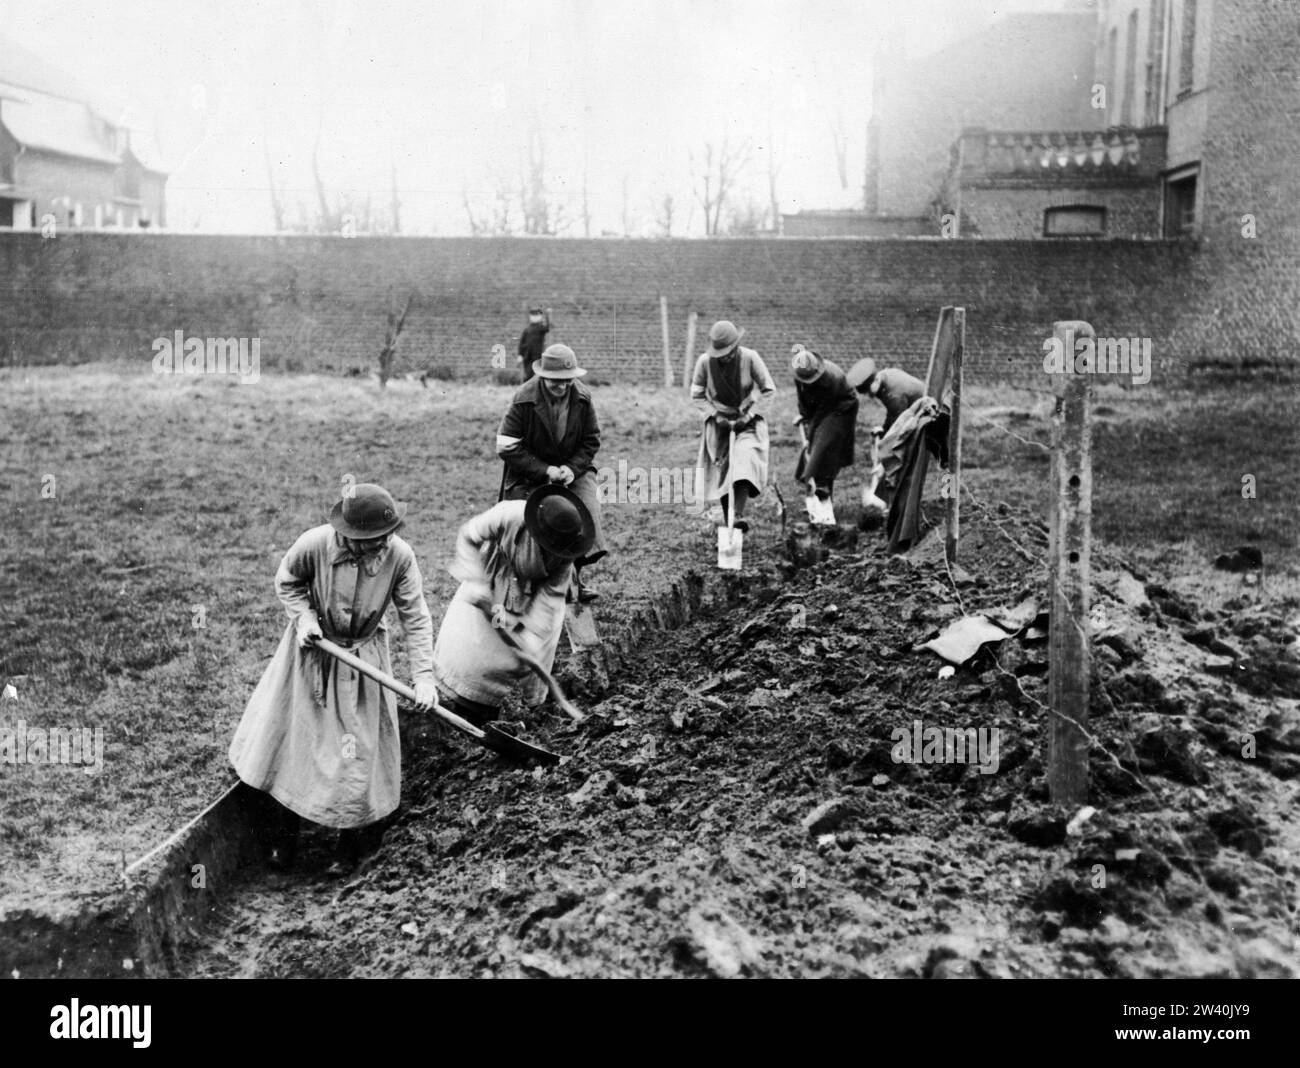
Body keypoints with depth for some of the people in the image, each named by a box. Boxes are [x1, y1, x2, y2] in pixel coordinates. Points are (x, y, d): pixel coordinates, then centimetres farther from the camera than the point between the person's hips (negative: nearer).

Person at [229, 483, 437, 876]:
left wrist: (423, 676, -21)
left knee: (356, 754, 5)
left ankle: (349, 840, 27)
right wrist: (304, 617, -19)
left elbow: (415, 618, -15)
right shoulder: (313, 544, -25)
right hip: (311, 652, 0)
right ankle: (283, 829, 31)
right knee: (281, 734, 8)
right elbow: (287, 582, -3)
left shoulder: (400, 556, -23)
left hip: (362, 660, 0)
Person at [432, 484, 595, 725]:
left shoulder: (565, 554, -27)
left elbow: (552, 593, -18)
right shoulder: (509, 515, -35)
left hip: (530, 599, 1)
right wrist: (480, 589, -25)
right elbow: (467, 537, -22)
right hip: (489, 581, -1)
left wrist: (520, 620, -26)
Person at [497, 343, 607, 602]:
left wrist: (572, 469, -16)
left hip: (572, 467, 3)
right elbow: (506, 447, -15)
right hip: (530, 475, -2)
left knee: (589, 508, -18)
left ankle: (575, 575, -6)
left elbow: (591, 441, 2)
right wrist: (544, 471, -21)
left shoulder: (582, 397, -7)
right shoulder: (524, 399, -16)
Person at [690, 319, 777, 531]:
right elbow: (696, 396, -2)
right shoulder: (705, 361, -14)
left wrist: (748, 416, -14)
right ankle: (727, 521, 14)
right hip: (718, 421, 2)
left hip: (748, 420, -2)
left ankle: (738, 515, -33)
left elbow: (769, 390, -7)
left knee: (745, 460, -25)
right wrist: (716, 416, -14)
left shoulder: (750, 358, -17)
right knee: (720, 471, 0)